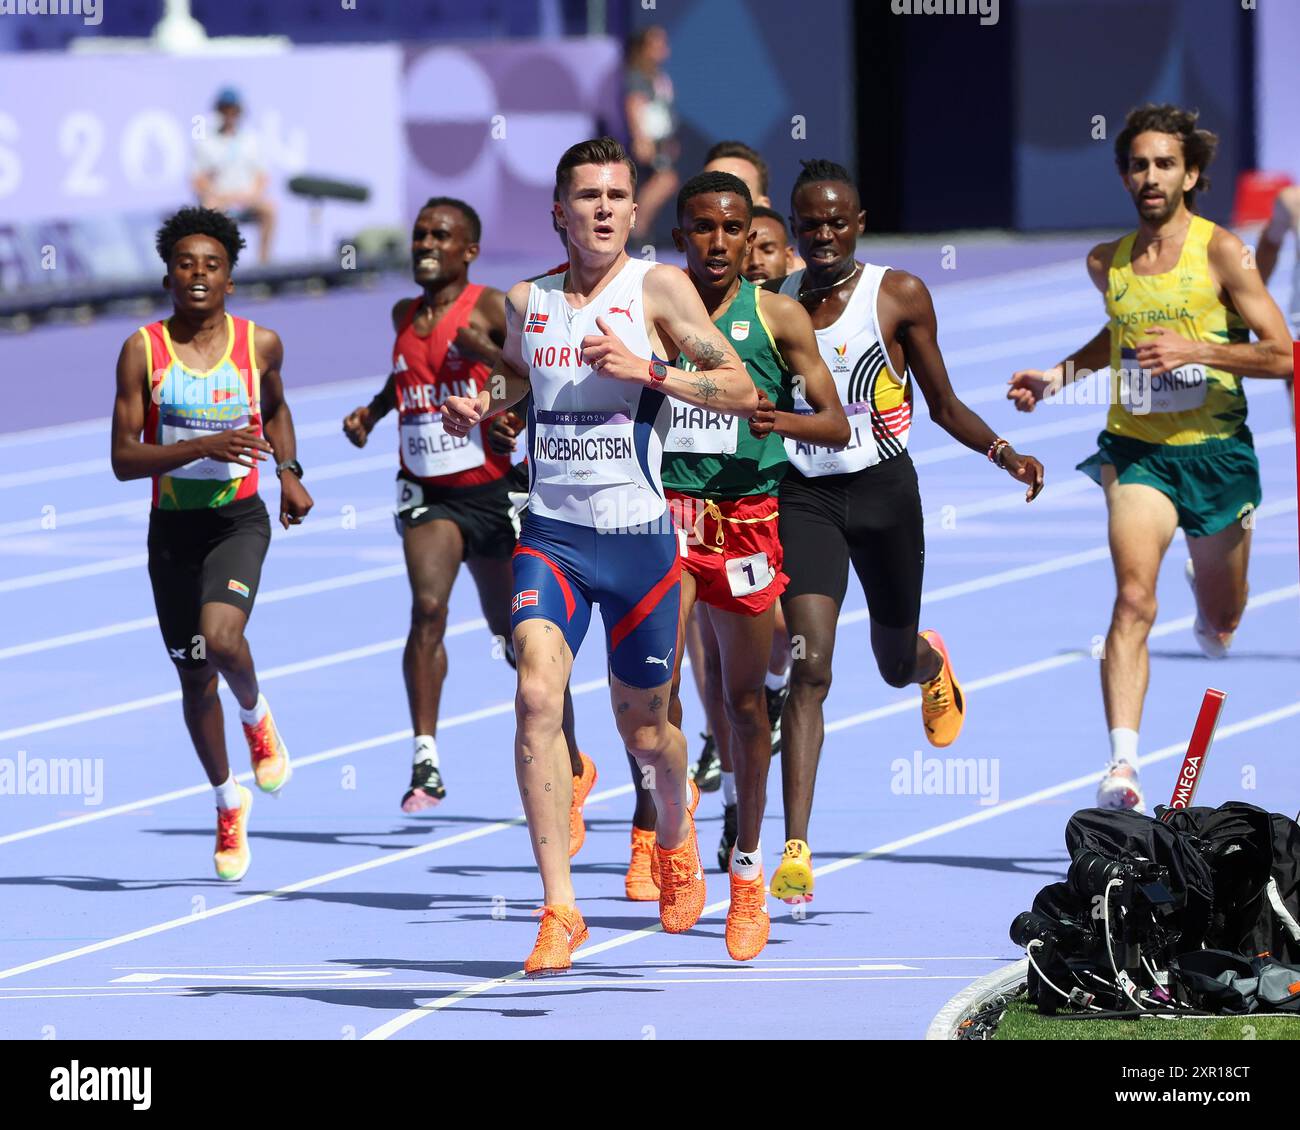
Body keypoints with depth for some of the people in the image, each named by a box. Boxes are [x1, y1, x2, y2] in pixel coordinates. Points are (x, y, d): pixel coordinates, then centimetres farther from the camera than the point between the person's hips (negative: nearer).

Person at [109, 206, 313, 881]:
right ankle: (228, 802, 32)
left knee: (220, 637, -28)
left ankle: (257, 716, 6)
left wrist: (288, 473, 9)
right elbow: (123, 458, -11)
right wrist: (203, 447, -23)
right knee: (194, 678, 10)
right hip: (172, 526, 1)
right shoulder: (143, 352, -7)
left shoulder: (261, 344, -1)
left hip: (239, 520, -1)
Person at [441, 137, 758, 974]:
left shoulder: (657, 288, -6)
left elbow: (743, 391, -10)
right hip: (550, 533, 2)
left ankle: (677, 827, 47)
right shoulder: (527, 301, 6)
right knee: (537, 695, -20)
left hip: (640, 536, -2)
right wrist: (480, 408, 5)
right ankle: (560, 907, -18)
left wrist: (647, 371, -22)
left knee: (642, 728, 11)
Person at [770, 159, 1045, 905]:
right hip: (804, 496, 0)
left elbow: (944, 405, 2)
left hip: (884, 490, 0)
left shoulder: (901, 297, -3)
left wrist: (1003, 452, -13)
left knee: (895, 664, 17)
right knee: (809, 668, -16)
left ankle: (931, 660, 60)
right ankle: (796, 851, -20)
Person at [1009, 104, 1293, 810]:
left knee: (1219, 622, 18)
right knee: (1134, 598, -22)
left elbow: (1280, 354, -11)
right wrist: (1060, 375, 13)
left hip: (1215, 451, -1)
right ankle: (1122, 759, -29)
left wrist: (1193, 351, -21)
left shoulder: (1220, 252, -7)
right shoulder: (1107, 263, 6)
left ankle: (1210, 588, 58)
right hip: (1136, 448, 1)